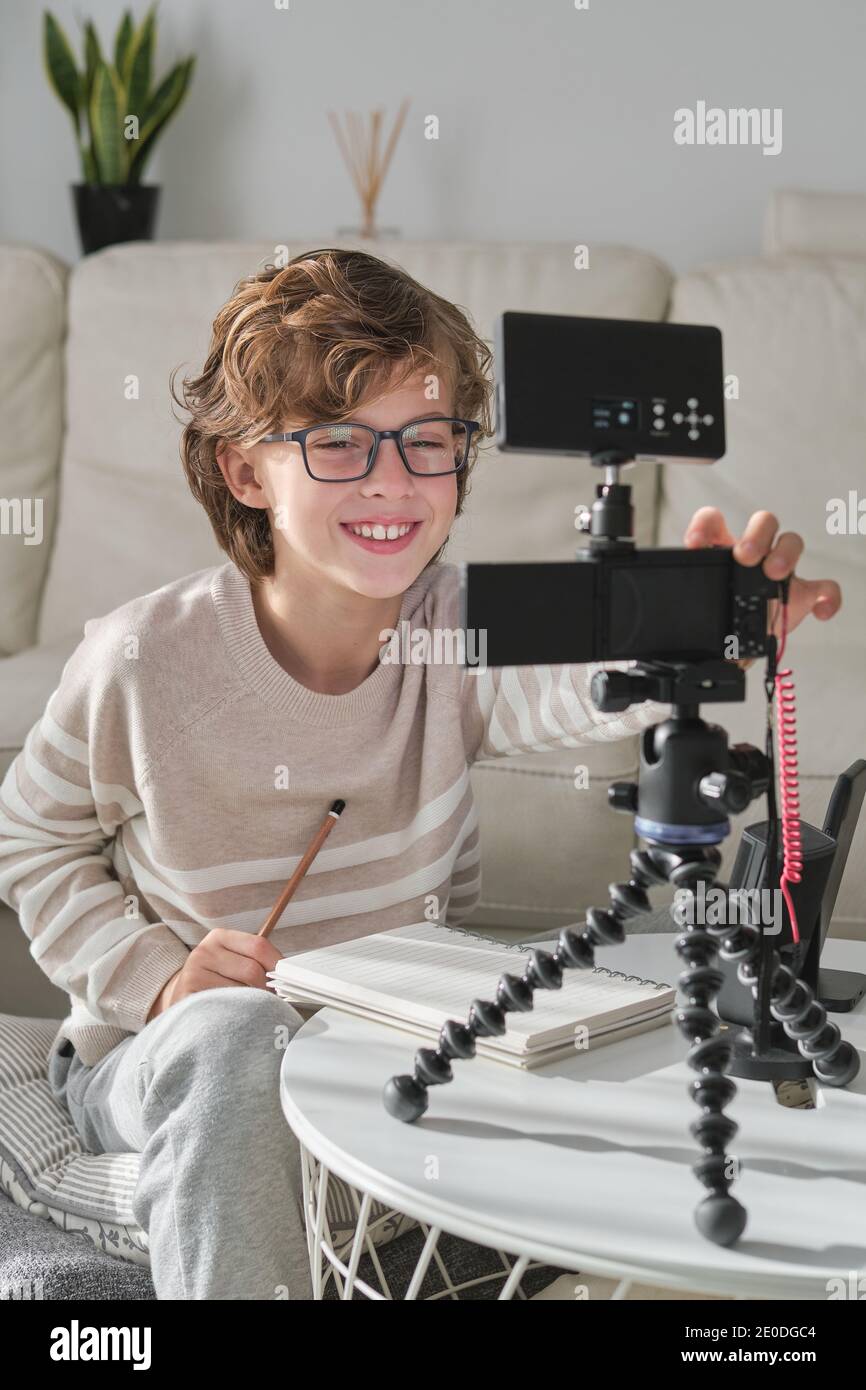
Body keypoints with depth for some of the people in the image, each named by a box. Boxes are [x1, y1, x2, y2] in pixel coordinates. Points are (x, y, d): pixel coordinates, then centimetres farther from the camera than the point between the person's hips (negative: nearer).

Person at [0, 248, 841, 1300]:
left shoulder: (455, 631, -13)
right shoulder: (145, 661, -16)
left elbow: (562, 689, -37)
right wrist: (155, 977, -16)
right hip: (167, 1059, -2)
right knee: (239, 1035, -34)